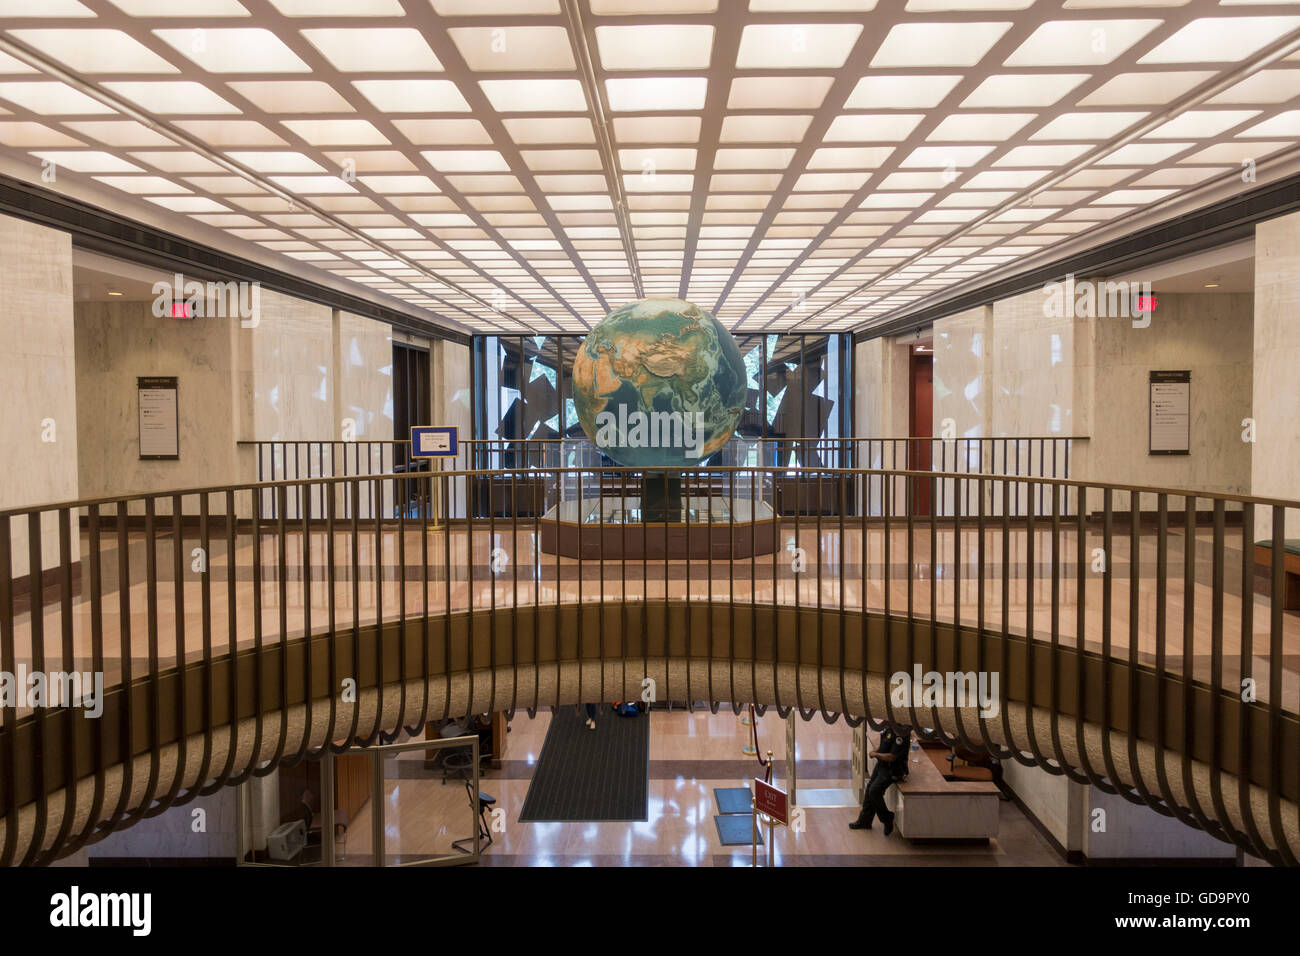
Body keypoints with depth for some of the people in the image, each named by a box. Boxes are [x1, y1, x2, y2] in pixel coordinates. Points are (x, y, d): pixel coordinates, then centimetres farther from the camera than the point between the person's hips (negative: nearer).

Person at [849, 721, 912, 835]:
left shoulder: (900, 735, -28)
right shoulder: (889, 728, 1)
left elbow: (891, 757, -27)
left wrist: (876, 754, -14)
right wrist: (875, 750, 4)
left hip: (892, 770, -9)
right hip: (881, 765, 9)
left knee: (874, 791, -18)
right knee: (869, 788, 13)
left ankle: (887, 820, 2)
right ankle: (864, 821, 26)